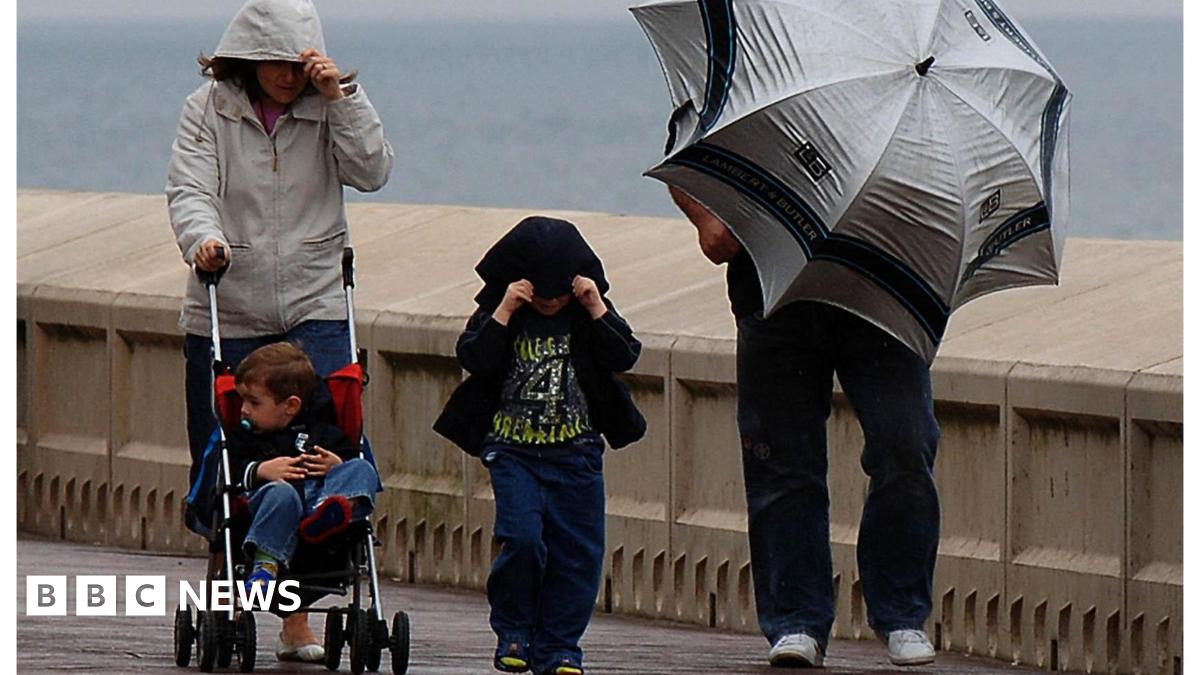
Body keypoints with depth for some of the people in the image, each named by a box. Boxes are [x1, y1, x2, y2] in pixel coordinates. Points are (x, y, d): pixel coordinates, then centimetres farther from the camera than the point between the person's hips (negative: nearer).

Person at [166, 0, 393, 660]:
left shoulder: (327, 111, 6)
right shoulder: (208, 111, 2)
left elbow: (371, 171, -6)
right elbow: (189, 189, -10)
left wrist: (340, 95, -13)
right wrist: (203, 237, -30)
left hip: (313, 313, 0)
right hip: (225, 318, 0)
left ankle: (298, 620, -10)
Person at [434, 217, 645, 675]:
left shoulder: (589, 311, 5)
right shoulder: (497, 311, 0)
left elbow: (625, 357, -6)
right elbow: (473, 358, -13)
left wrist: (597, 309, -15)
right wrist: (504, 312, -21)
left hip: (577, 452, 2)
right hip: (513, 448, -2)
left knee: (578, 551, 0)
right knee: (523, 538, -16)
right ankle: (513, 632, 2)